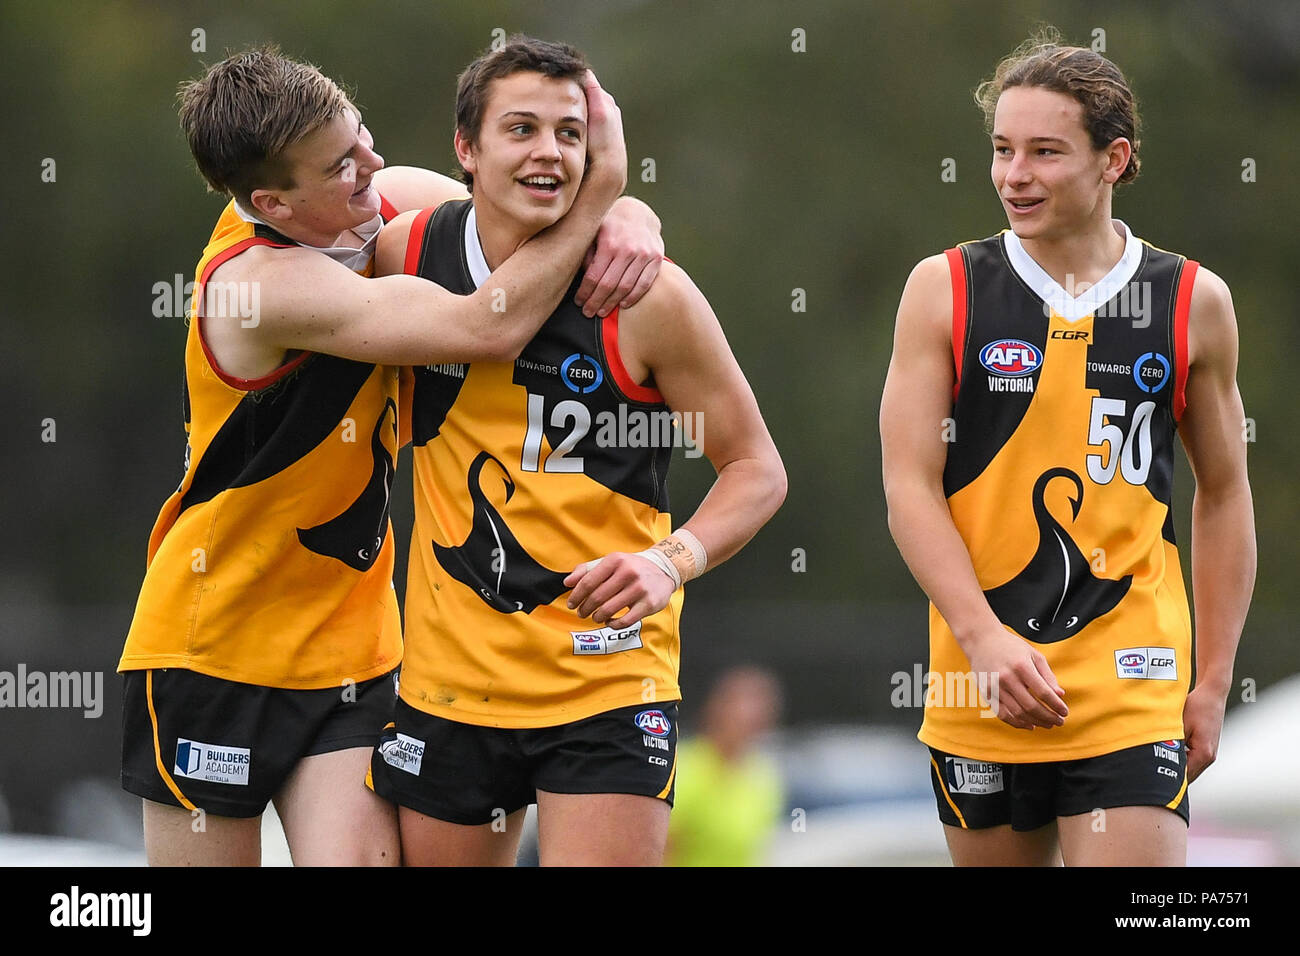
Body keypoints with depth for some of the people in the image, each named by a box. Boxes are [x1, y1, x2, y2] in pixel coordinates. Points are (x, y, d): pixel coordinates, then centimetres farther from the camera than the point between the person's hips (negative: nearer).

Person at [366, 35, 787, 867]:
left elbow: (757, 469, -3)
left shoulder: (648, 297, -11)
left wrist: (673, 559, -19)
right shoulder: (405, 254, -2)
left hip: (607, 675, -3)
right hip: (450, 676, 3)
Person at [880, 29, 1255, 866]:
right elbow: (911, 487, -3)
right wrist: (984, 639, -15)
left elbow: (1224, 498, 12)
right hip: (981, 684, 1)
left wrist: (1213, 685, 7)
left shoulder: (1193, 302, 4)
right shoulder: (945, 289, 2)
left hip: (1133, 691, -1)